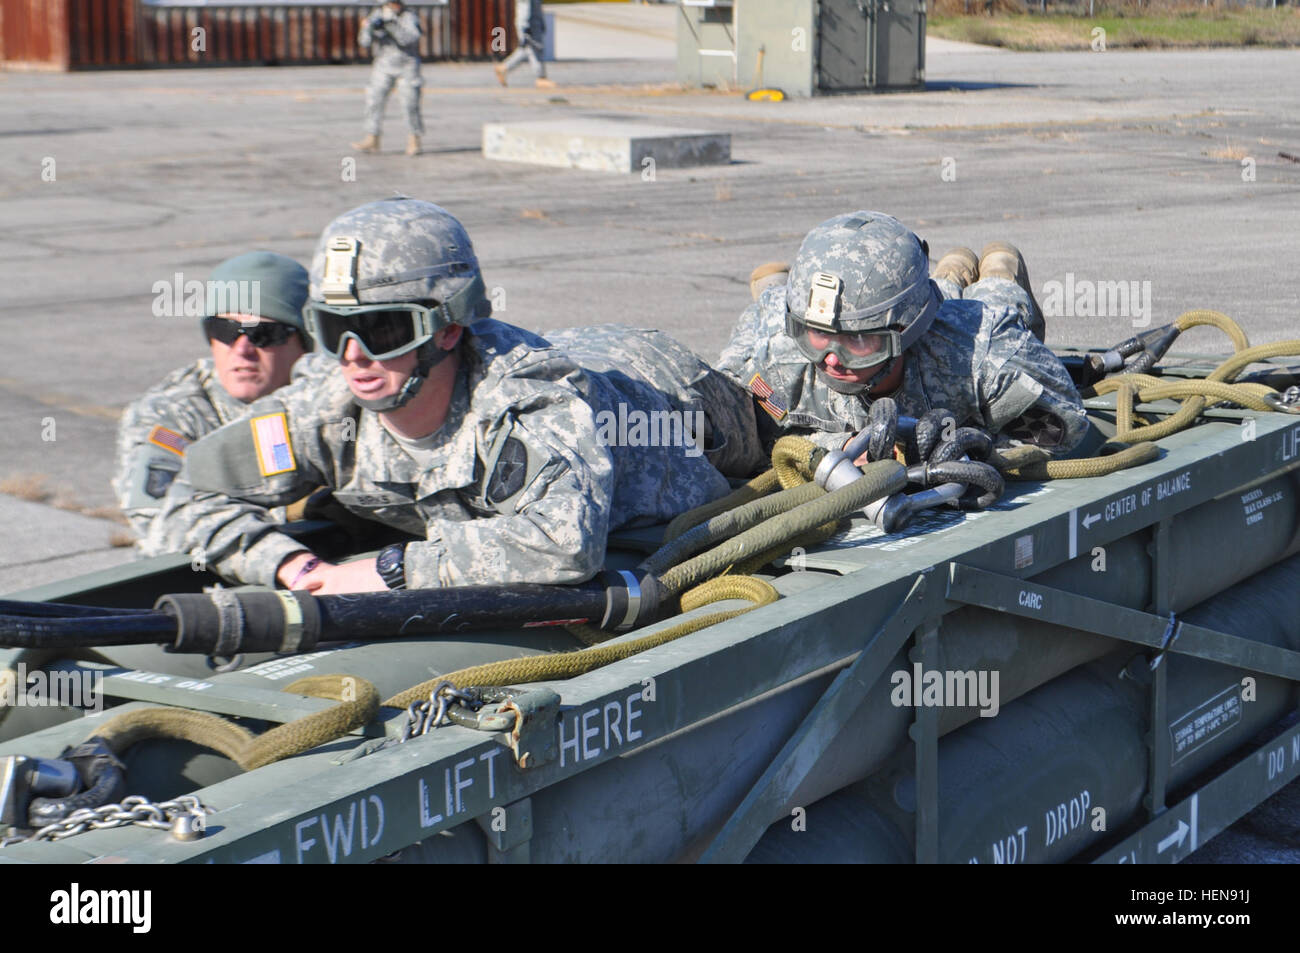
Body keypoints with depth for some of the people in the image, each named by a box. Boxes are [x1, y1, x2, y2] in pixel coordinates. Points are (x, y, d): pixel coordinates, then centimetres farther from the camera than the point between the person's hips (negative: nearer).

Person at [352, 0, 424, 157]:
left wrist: (391, 25, -35)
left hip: (407, 66, -4)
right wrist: (368, 28, -23)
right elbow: (364, 41, -3)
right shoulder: (378, 18, 2)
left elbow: (408, 39, -27)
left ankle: (414, 140, 7)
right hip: (384, 66, 4)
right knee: (375, 100, -4)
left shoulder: (409, 18, -9)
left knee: (410, 103, -6)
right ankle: (372, 140, -1)